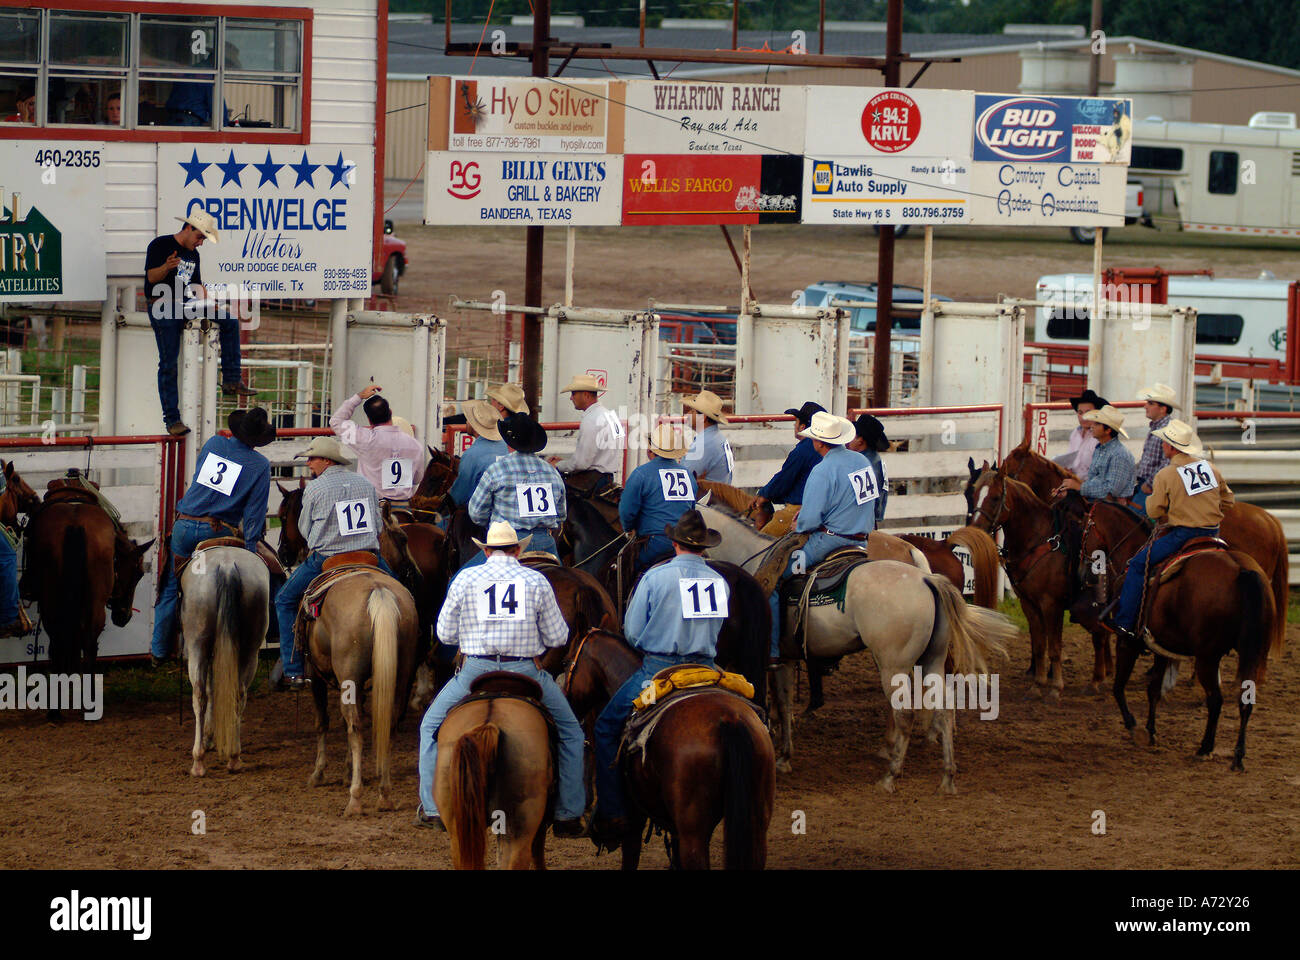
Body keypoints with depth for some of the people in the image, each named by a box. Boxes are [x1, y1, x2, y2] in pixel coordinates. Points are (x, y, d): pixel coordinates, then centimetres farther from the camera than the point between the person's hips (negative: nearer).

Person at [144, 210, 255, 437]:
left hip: (185, 307, 7)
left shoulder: (193, 254, 18)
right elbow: (152, 277, -15)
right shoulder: (160, 245, -5)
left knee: (230, 322, -7)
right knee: (168, 364, -12)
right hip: (163, 309, -7)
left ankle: (231, 381, -8)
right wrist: (167, 267, -36)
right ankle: (172, 420, -10)